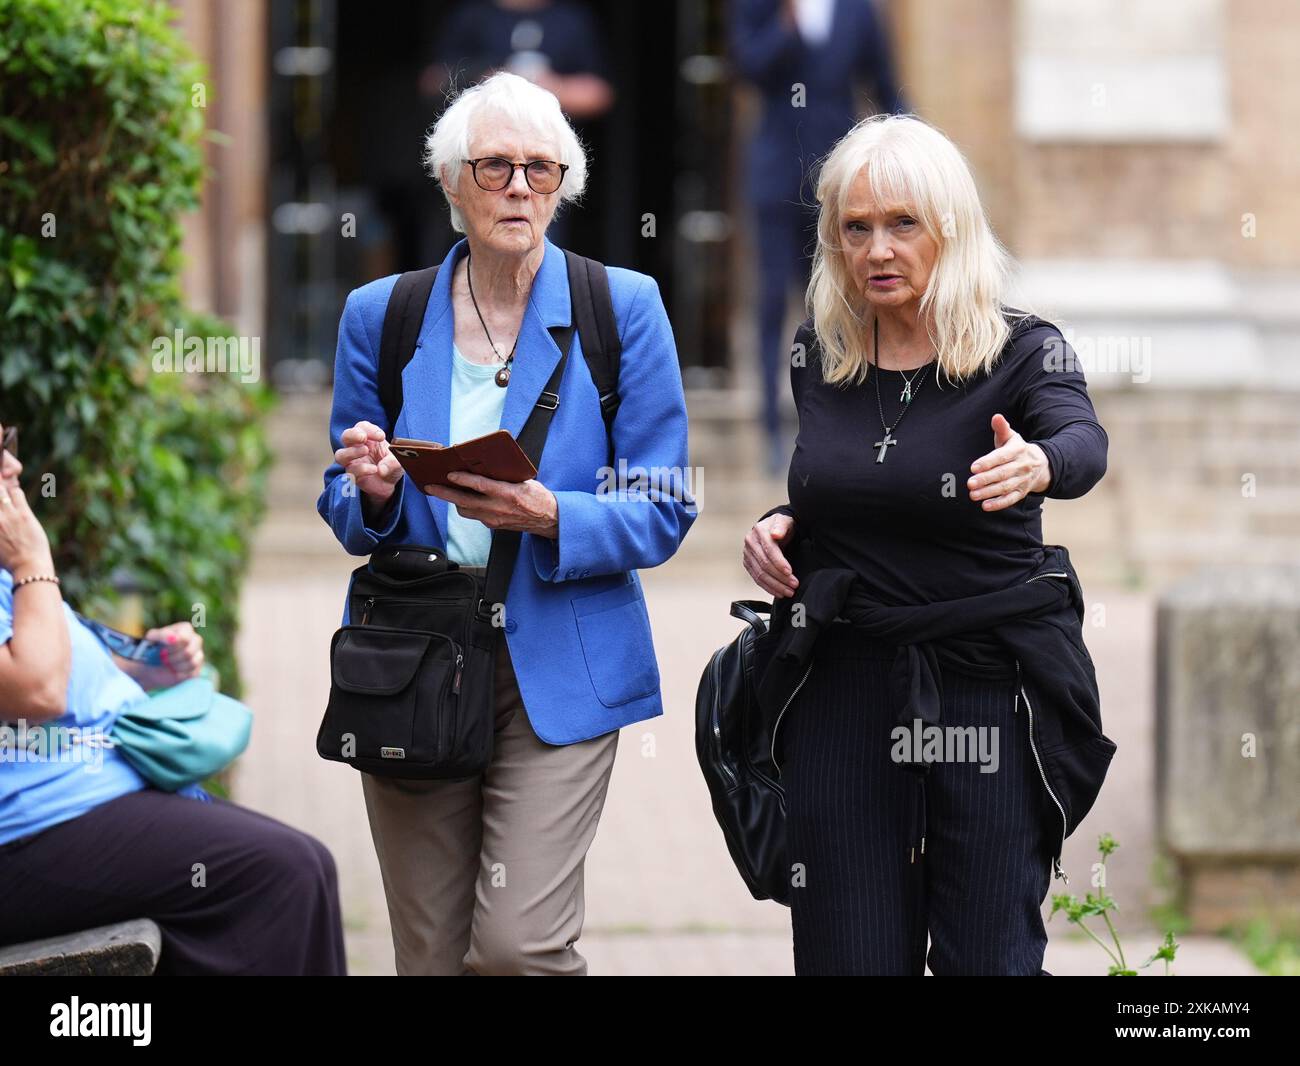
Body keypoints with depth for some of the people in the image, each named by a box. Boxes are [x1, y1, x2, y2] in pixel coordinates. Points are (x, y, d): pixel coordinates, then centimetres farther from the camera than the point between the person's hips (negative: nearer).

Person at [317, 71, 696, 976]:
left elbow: (663, 514, -2)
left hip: (560, 667, -3)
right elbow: (346, 515, 13)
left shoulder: (623, 308, 0)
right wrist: (374, 494, -11)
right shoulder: (378, 316, 7)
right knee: (431, 955, 6)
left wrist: (549, 517, -21)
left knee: (519, 944, -15)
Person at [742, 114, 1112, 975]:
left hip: (990, 688, -3)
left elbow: (1084, 443, -28)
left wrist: (1036, 464, -51)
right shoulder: (819, 357, 7)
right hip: (844, 689, 3)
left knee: (989, 956, -2)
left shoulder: (1022, 349, -7)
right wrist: (784, 525, 1)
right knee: (850, 954, 2)